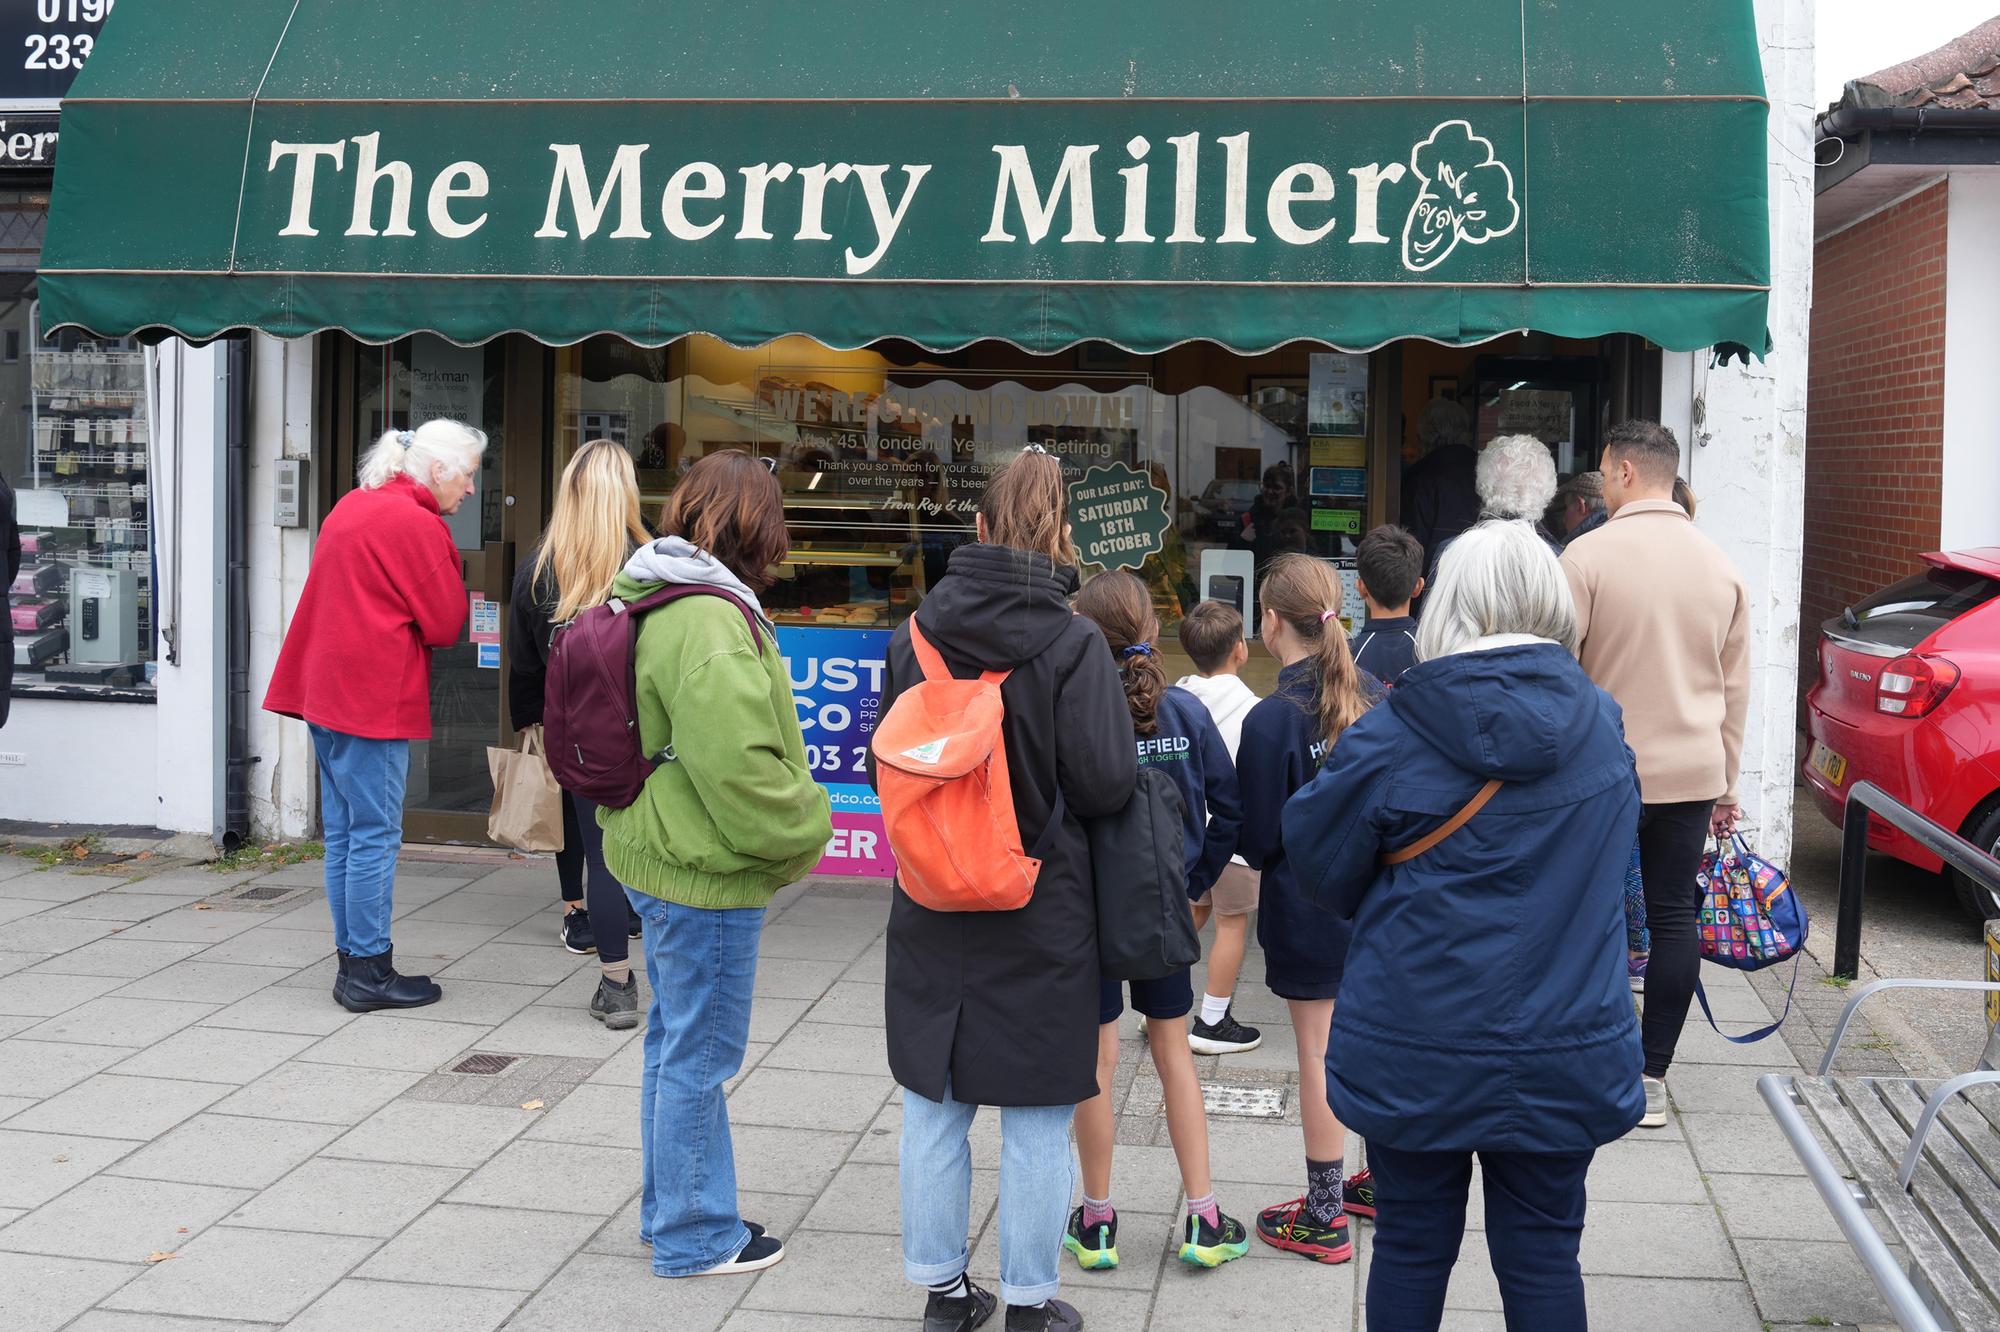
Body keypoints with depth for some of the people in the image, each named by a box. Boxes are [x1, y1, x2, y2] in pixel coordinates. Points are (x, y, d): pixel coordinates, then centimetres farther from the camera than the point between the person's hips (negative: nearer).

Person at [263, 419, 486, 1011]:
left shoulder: (351, 506, 15)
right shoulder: (416, 523, -13)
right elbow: (446, 625, -9)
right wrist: (450, 575, 9)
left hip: (327, 690, 9)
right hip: (377, 697, -9)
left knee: (343, 835, 13)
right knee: (374, 836, -3)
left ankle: (353, 962, 20)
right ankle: (368, 973, 2)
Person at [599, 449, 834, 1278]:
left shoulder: (647, 601, 11)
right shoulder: (711, 622, -23)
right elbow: (737, 763, -29)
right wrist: (802, 833, -13)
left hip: (655, 855, 11)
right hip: (704, 873, -10)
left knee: (674, 1042, 21)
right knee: (699, 1056, 3)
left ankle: (671, 1210, 35)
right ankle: (695, 1238, 16)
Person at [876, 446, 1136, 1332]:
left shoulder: (915, 634, -3)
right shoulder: (1073, 642, -15)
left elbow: (882, 766, 3)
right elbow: (1106, 783, -15)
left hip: (931, 915, 4)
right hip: (1040, 917, -3)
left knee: (934, 1109, 15)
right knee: (1036, 1119, 9)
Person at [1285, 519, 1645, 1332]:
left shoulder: (1390, 739, -13)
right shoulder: (1604, 728, -1)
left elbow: (1323, 876, -2)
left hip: (1417, 1050, -2)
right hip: (1564, 1048, 3)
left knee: (1411, 1248, 13)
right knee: (1543, 1255, 13)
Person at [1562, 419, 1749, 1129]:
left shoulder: (1589, 555, -11)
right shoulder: (1720, 564, 5)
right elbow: (1735, 687, 11)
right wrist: (1726, 781, 19)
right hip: (1692, 771, 4)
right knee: (1674, 916, 8)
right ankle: (1652, 1080, 13)